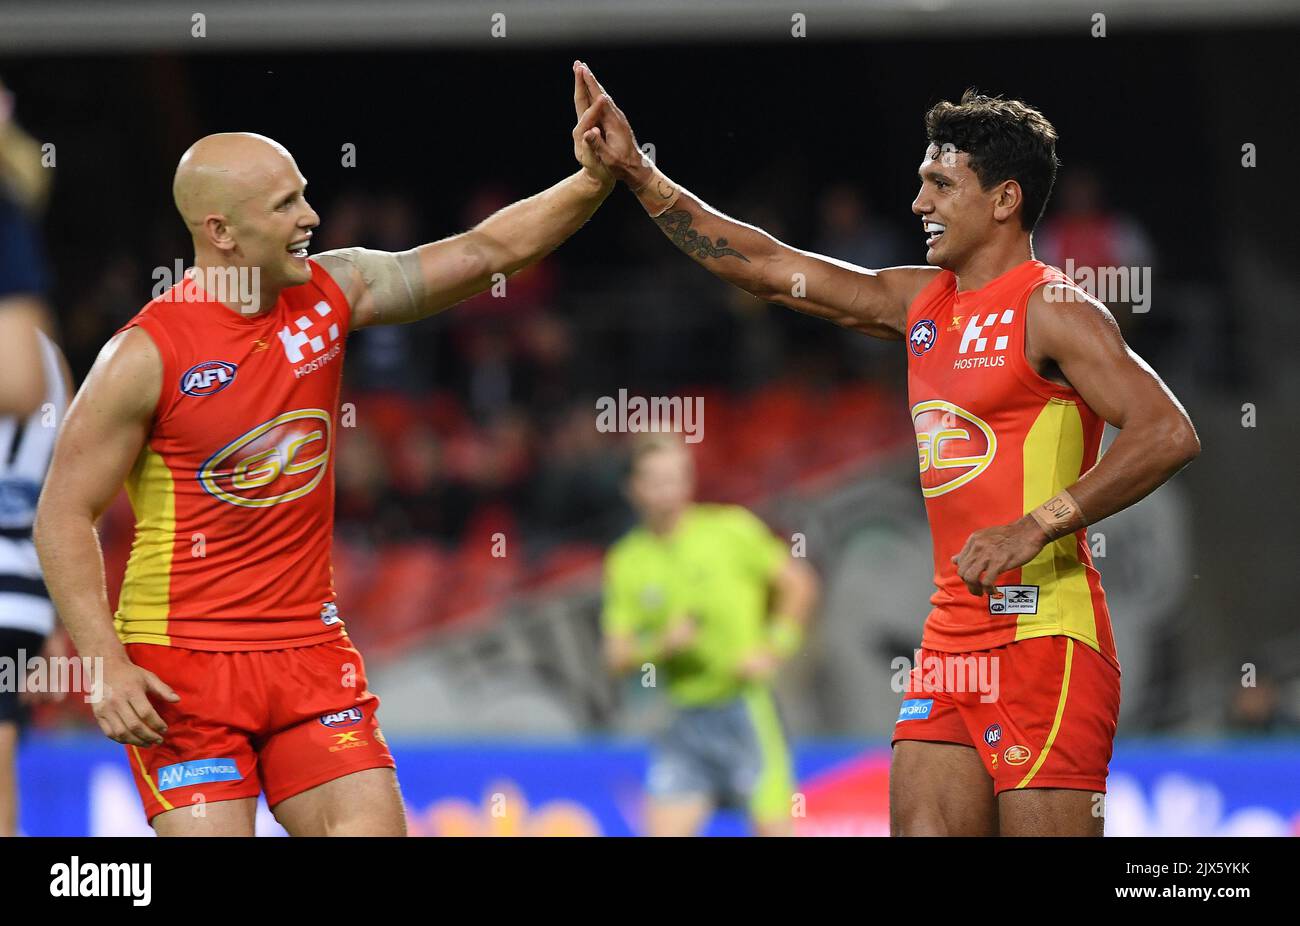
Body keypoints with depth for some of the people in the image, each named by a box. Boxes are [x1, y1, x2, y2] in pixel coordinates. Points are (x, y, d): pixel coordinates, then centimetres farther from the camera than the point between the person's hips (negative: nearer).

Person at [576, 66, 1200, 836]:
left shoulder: (1050, 311, -8)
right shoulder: (920, 303, 16)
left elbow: (1168, 434, -19)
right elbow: (769, 268, 21)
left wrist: (1037, 526, -24)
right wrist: (639, 176, 18)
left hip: (1043, 634, -8)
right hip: (953, 638, 8)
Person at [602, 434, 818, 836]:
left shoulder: (730, 528, -3)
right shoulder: (626, 563, 5)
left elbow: (798, 583, 4)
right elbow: (617, 656, 5)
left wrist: (772, 651, -5)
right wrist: (661, 645, -14)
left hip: (745, 706, -3)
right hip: (688, 720, 3)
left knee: (775, 826, -6)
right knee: (663, 830, -6)